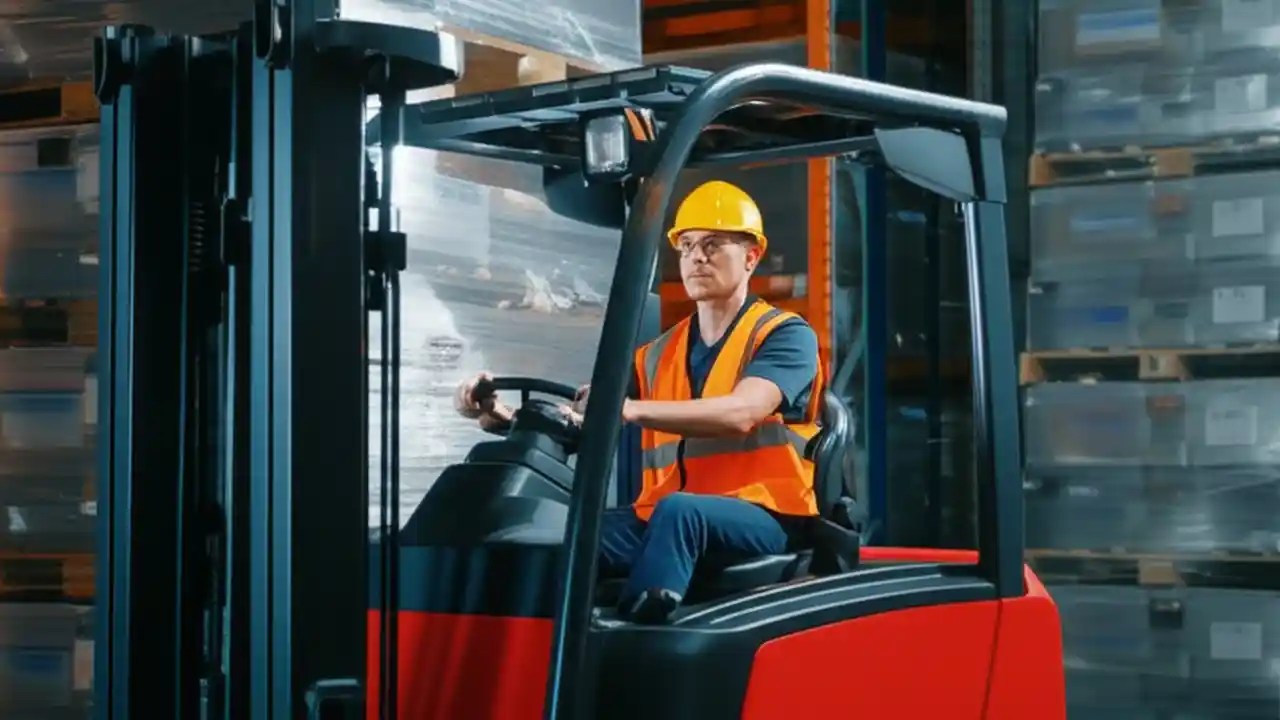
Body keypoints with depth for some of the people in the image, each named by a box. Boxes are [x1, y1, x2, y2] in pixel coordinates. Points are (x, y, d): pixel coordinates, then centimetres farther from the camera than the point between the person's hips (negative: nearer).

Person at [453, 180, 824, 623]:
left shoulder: (786, 336, 0)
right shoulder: (657, 357, 17)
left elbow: (739, 414, -21)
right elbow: (576, 423, 9)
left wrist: (631, 409, -35)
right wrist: (497, 415, -12)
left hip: (763, 519, -5)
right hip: (666, 521, 5)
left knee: (677, 510, -38)